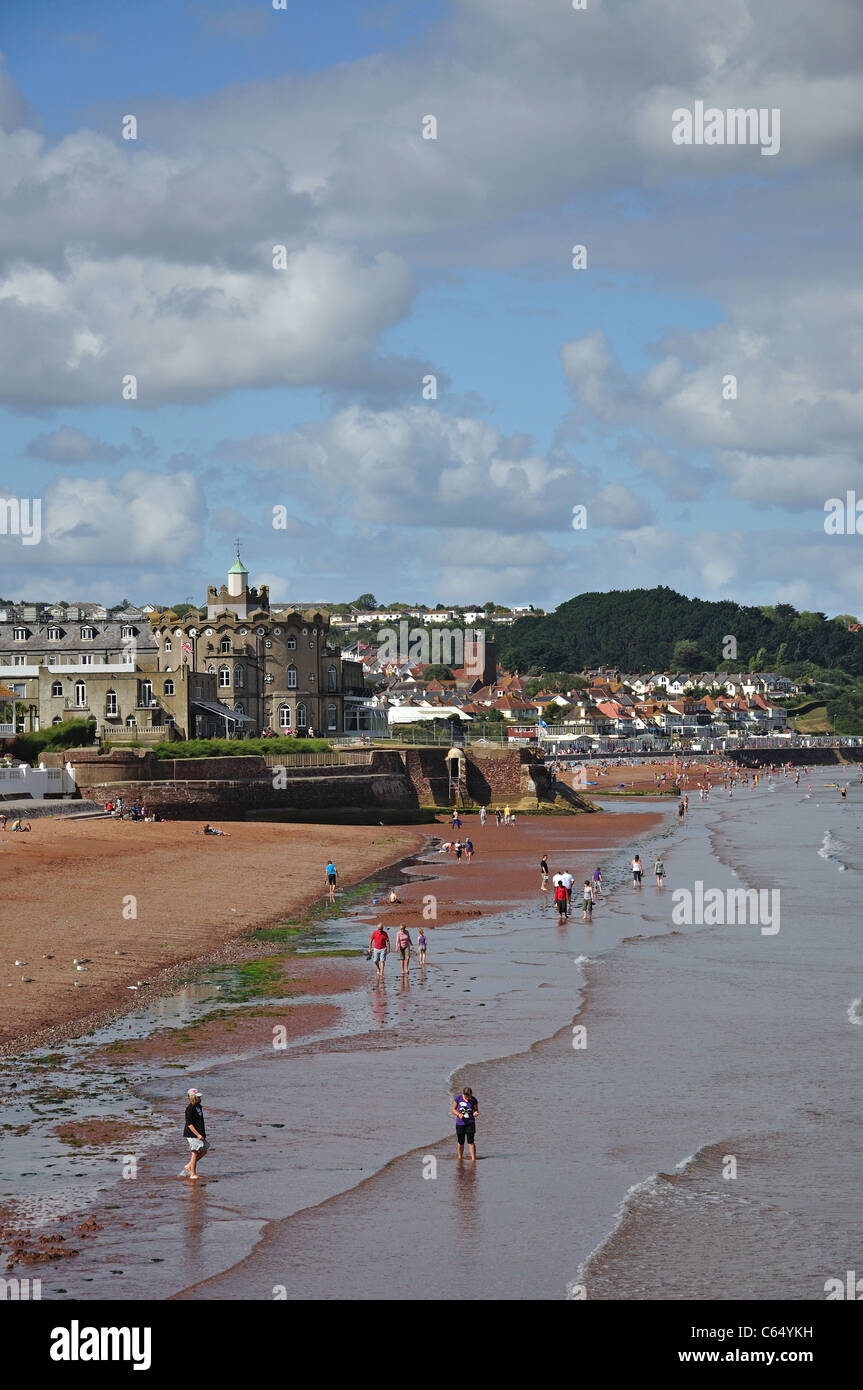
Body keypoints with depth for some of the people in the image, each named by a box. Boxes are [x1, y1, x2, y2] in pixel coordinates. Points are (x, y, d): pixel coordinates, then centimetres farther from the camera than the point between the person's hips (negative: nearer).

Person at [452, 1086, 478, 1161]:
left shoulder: (473, 1100, -8)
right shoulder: (458, 1099, -8)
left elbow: (476, 1110, 4)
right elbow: (453, 1109, 1)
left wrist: (476, 1113, -20)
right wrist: (458, 1114, -19)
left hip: (470, 1123, -1)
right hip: (460, 1123, 1)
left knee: (471, 1142, -9)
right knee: (460, 1143, 10)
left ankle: (473, 1159, -7)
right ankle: (460, 1158, 29)